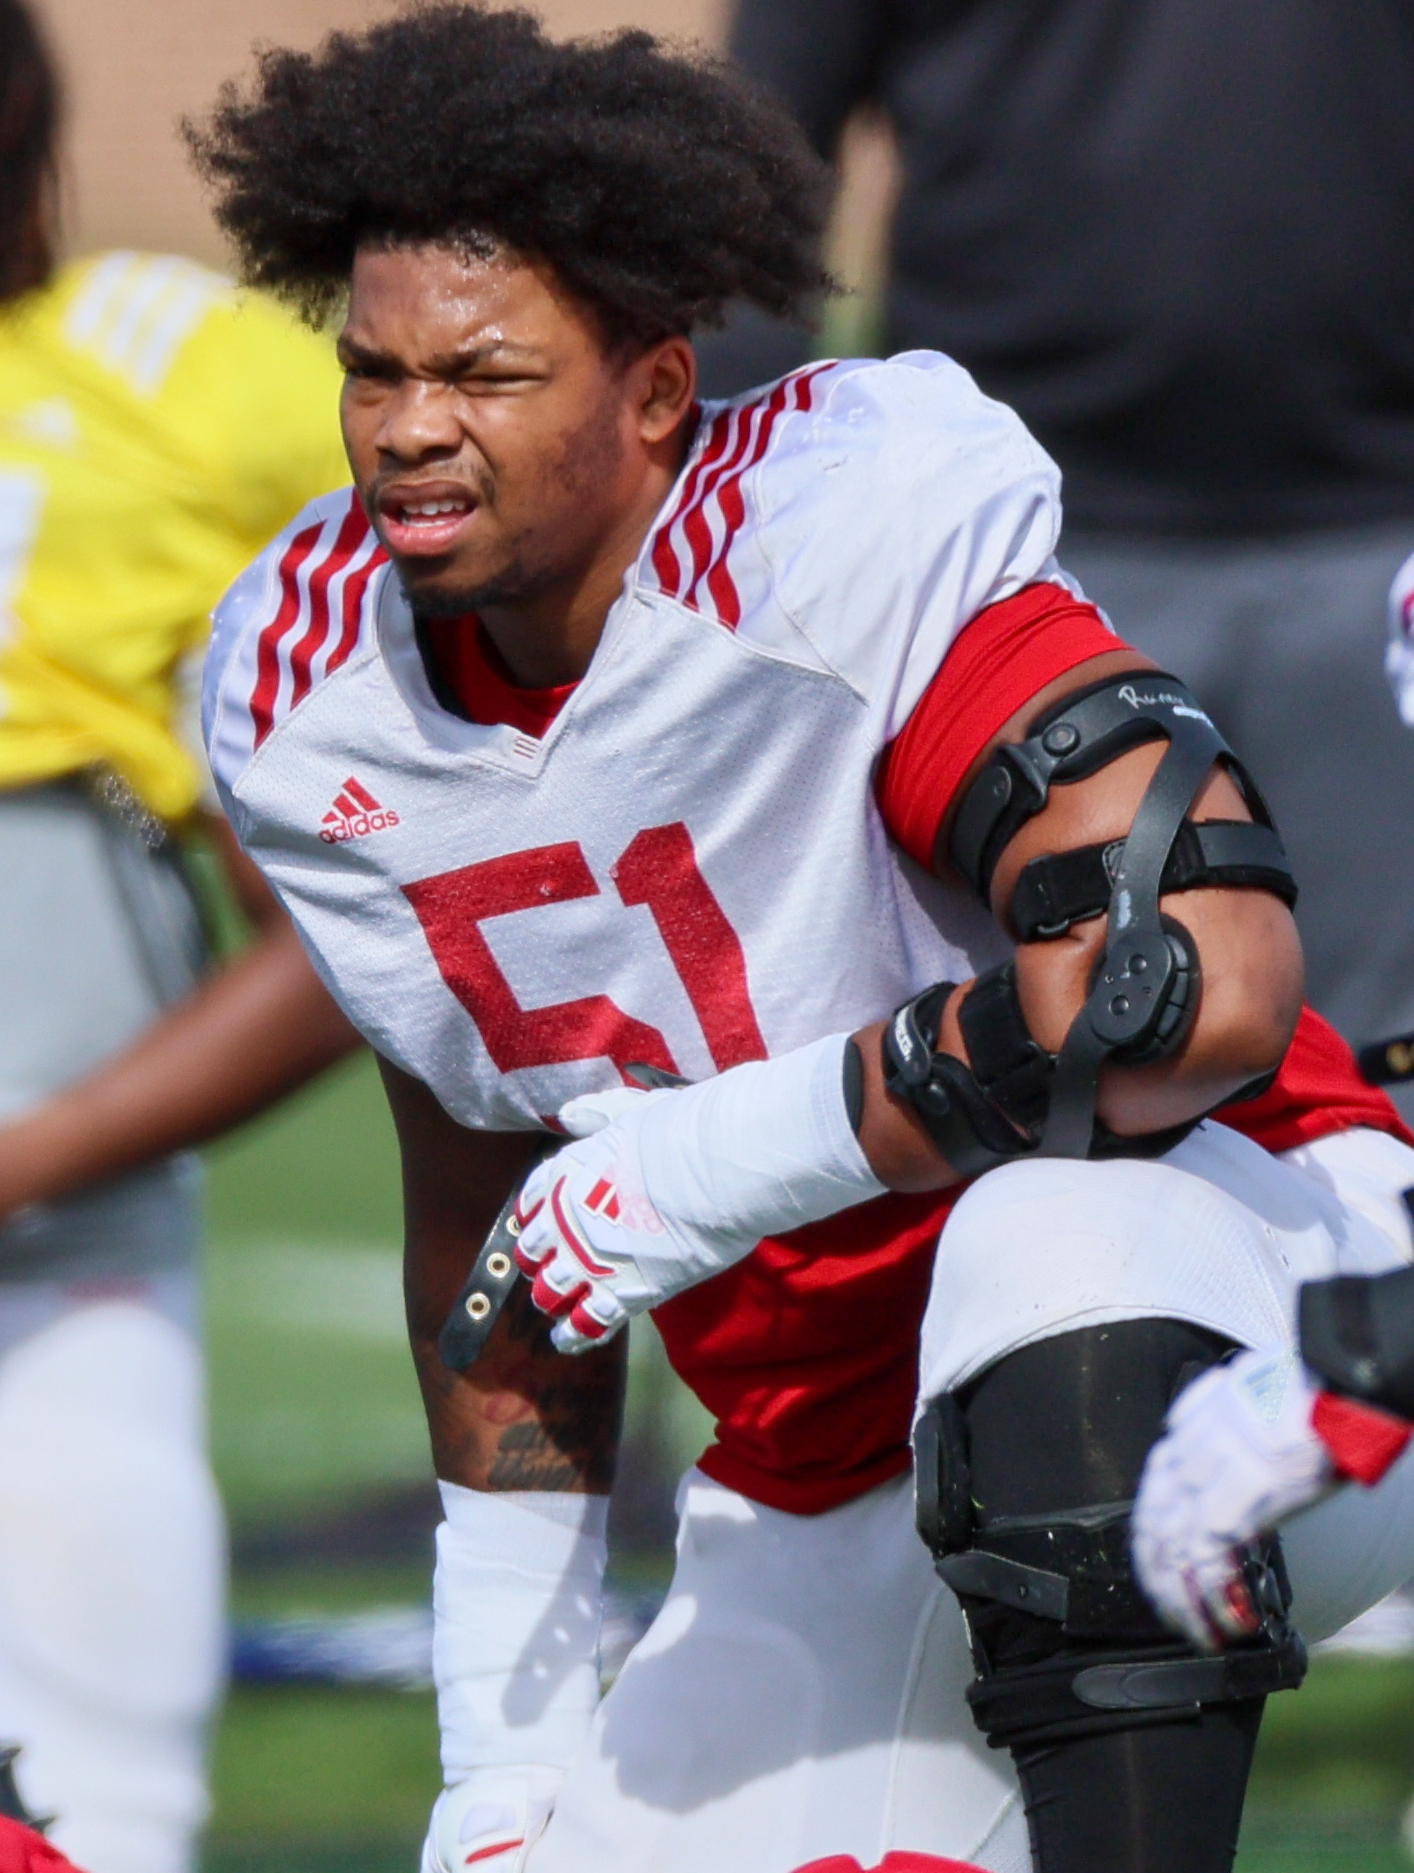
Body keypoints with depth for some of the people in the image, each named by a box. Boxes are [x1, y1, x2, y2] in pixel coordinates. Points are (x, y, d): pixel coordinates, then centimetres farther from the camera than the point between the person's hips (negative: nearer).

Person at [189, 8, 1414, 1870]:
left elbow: (1207, 985, -33)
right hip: (832, 1493, 7)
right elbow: (485, 1198, 12)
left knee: (1059, 1252, -38)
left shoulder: (849, 525, -22)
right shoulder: (310, 701, 0)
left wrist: (703, 1169, -25)